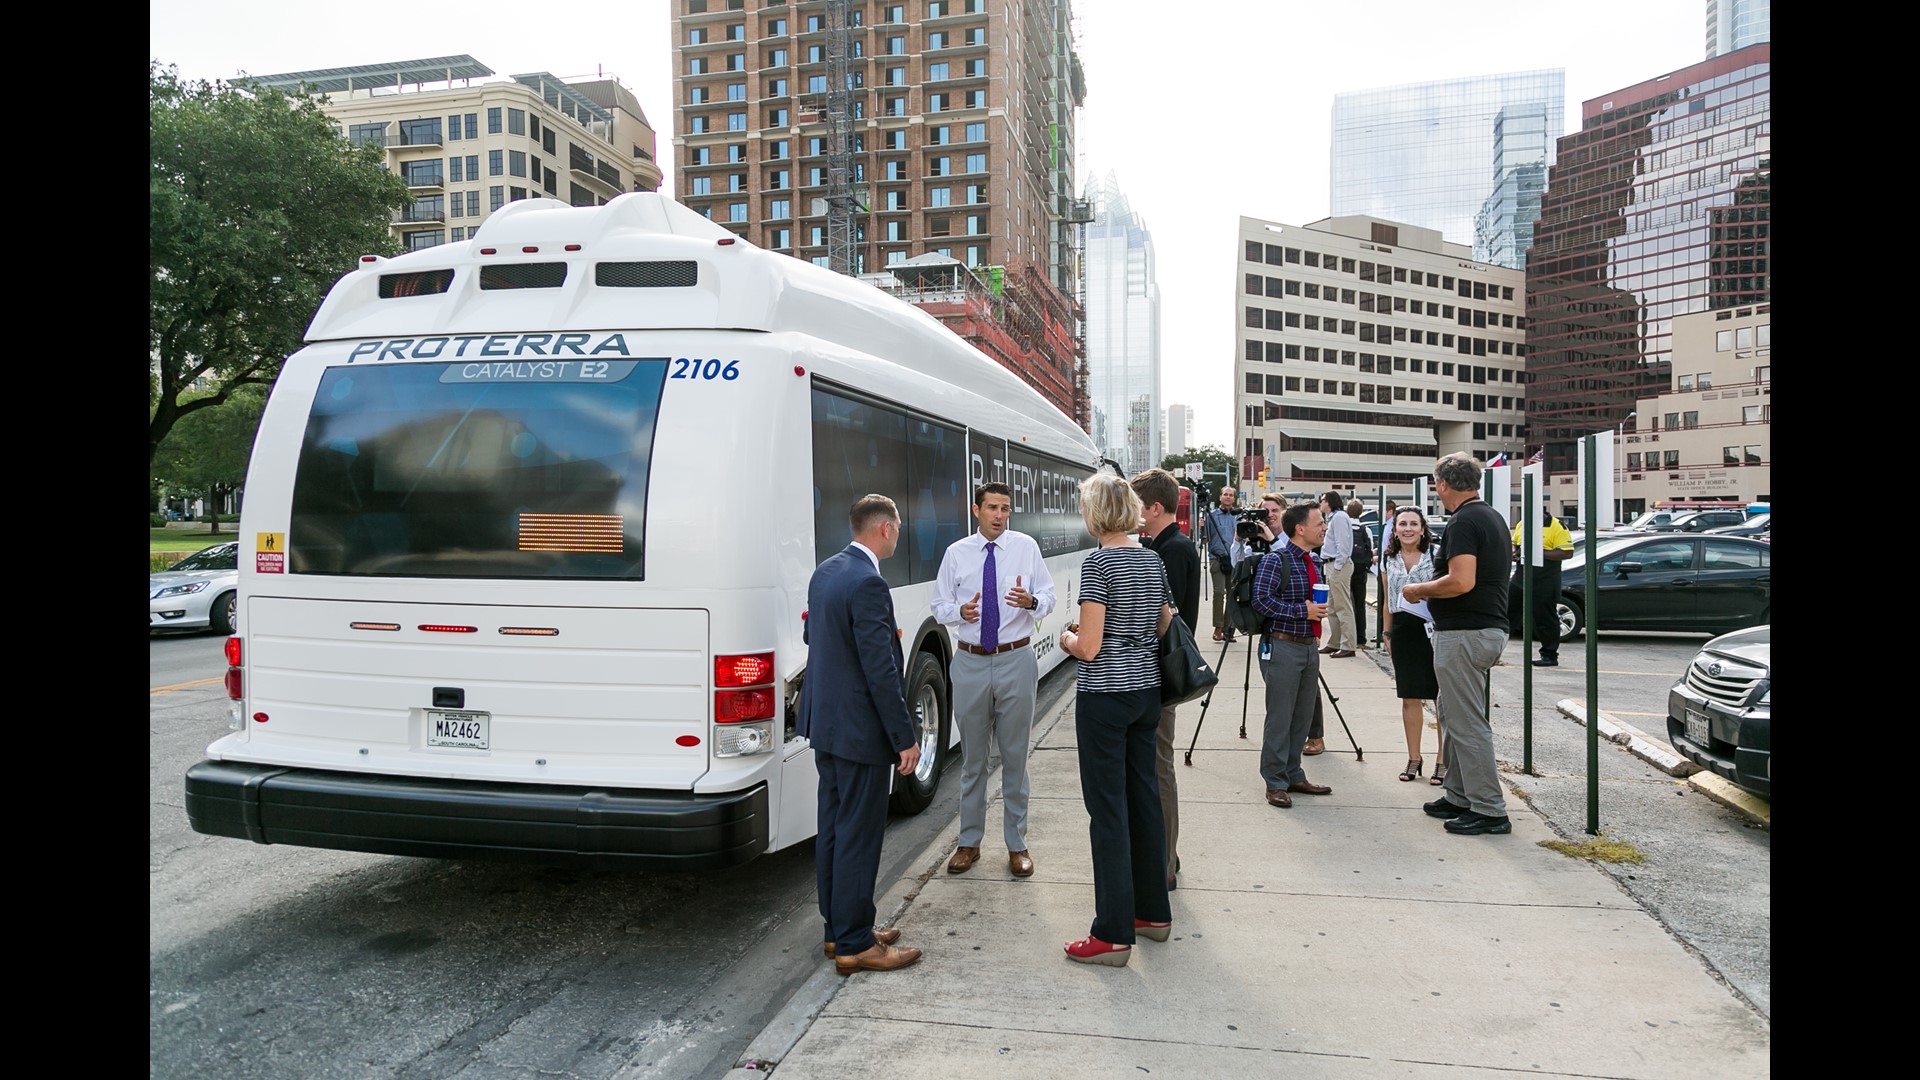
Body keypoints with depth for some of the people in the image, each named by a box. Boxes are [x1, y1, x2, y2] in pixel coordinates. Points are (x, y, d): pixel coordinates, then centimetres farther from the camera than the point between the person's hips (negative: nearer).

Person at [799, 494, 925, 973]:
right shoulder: (868, 584, -22)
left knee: (833, 828, 16)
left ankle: (838, 928, 28)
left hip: (824, 723, 10)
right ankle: (854, 944, 9)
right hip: (860, 730, -10)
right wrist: (905, 738, -17)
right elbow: (880, 671, -23)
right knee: (859, 834, 0)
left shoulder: (825, 572, 7)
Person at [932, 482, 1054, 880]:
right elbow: (939, 605, 5)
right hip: (971, 663, 1)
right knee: (972, 757, 12)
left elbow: (1048, 598, -2)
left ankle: (1017, 844, 22)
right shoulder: (956, 553, 3)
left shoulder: (1026, 547, 0)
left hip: (1016, 661, -1)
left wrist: (1031, 601, -24)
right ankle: (969, 842, 25)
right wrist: (960, 611, -17)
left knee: (1015, 756, 8)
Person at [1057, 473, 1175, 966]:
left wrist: (1067, 638, 3)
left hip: (1104, 698, -8)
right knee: (1144, 799, 16)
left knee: (1108, 810, -3)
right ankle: (1153, 912, 28)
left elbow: (1088, 647, -18)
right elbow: (1164, 631, 15)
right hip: (1147, 692, 8)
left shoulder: (1098, 564, -15)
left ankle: (1114, 935, 3)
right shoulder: (1154, 561, 8)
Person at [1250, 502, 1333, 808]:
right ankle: (1276, 783, 6)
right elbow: (1261, 600, -19)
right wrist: (1303, 611, -19)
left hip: (1309, 646, 8)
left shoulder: (1313, 563, 14)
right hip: (1283, 648, -8)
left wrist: (1318, 610, 8)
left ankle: (1293, 776, 23)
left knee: (1303, 717, 12)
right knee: (1280, 718, -2)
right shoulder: (1275, 559, -11)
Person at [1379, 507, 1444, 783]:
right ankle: (1414, 758, 20)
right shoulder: (1388, 559, 10)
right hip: (1403, 630, 5)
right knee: (1409, 697, 10)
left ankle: (1443, 760, 8)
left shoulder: (1436, 555, -5)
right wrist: (1387, 633, 14)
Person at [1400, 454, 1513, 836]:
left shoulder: (1462, 522, -17)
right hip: (1491, 627, 11)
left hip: (1464, 633, -11)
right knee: (1451, 711, 19)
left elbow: (1462, 581, -28)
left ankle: (1489, 811, 2)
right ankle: (1458, 796, 26)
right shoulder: (1493, 517, 15)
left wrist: (1419, 590, -12)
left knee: (1467, 723, -4)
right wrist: (1431, 589, 22)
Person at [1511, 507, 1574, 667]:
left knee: (1546, 618, 0)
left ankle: (1550, 656, 9)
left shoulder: (1557, 527, -8)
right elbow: (1514, 544, 27)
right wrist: (1513, 553, 3)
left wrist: (1541, 553, -21)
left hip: (1545, 582, -6)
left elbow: (1567, 552, -12)